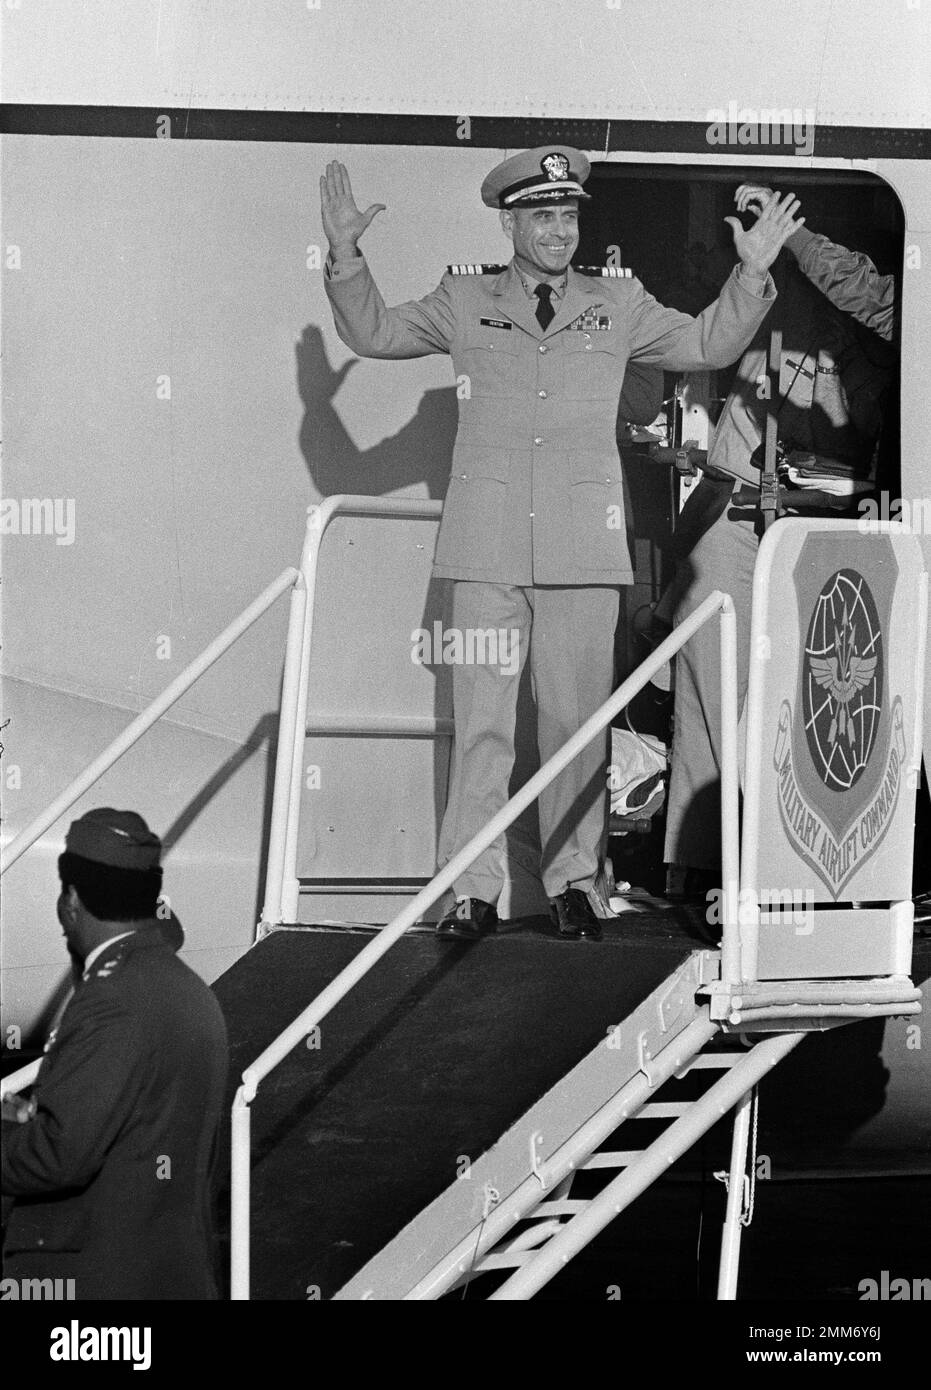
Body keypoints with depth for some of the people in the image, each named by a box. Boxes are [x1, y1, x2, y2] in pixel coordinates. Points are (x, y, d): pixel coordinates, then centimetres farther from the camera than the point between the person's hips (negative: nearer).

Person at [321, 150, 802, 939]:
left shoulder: (617, 303, 13)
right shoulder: (466, 300, 11)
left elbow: (708, 345, 16)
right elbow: (372, 332, 16)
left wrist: (753, 272, 5)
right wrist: (347, 257, 4)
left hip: (584, 544, 1)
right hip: (488, 545, -1)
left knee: (578, 719, 2)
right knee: (481, 721, -2)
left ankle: (572, 883, 12)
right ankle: (474, 888, 4)